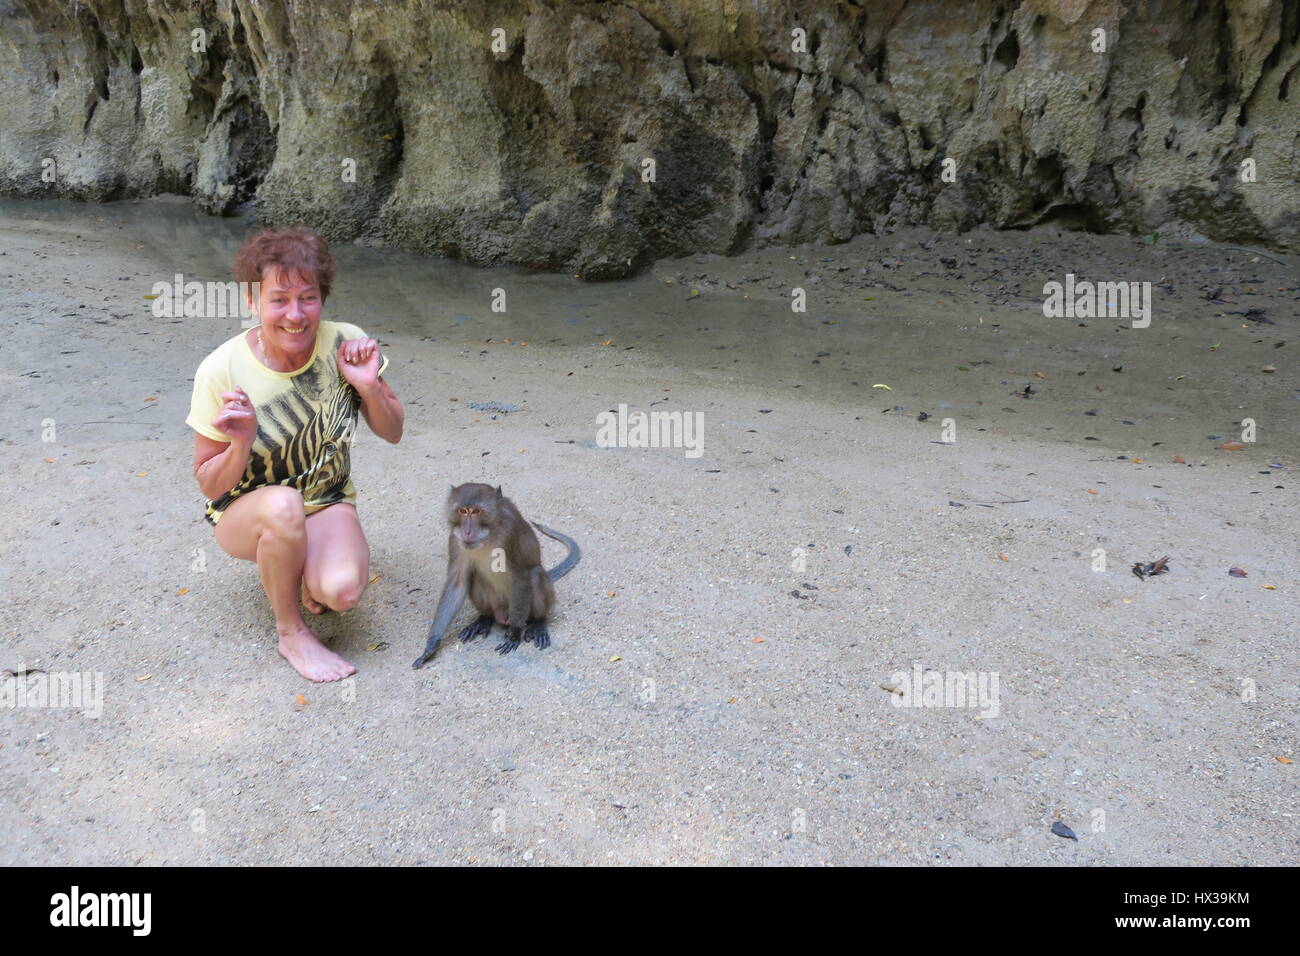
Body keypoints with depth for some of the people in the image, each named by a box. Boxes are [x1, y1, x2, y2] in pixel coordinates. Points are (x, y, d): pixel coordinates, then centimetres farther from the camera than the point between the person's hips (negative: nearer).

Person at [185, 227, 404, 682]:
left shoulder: (346, 344, -14)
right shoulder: (221, 371, -18)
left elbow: (392, 433, -2)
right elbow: (211, 486, -10)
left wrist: (369, 386, -22)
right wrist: (241, 444, -31)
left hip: (327, 503, 1)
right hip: (245, 511, -1)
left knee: (342, 591, -30)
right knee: (283, 504, -39)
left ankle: (306, 575, 9)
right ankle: (291, 632, -12)